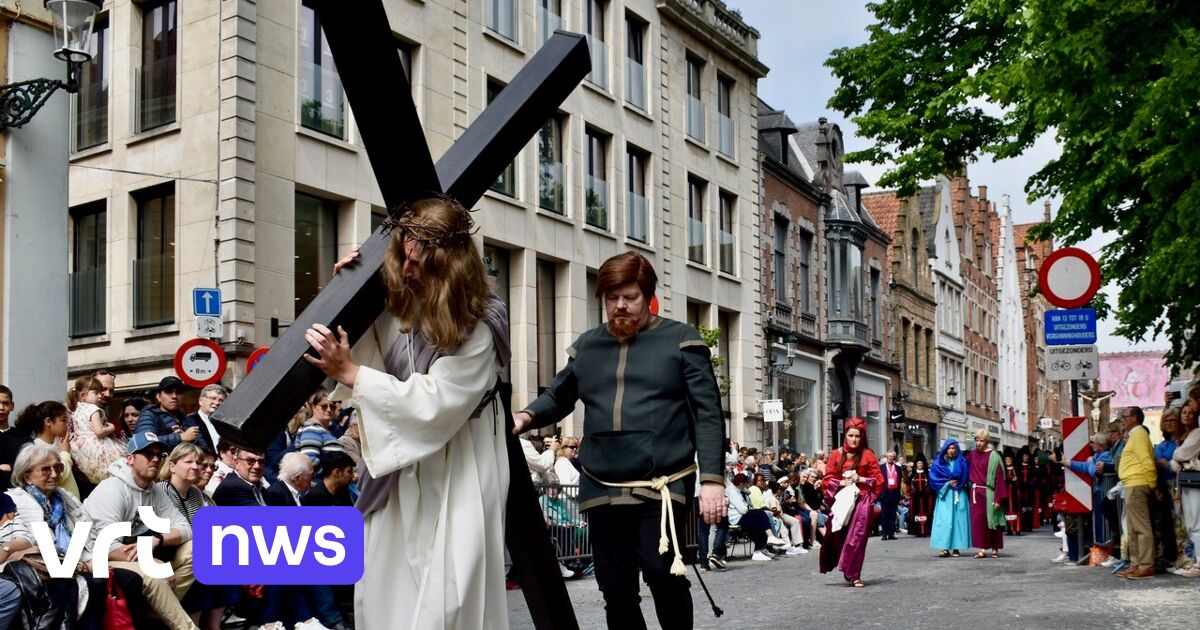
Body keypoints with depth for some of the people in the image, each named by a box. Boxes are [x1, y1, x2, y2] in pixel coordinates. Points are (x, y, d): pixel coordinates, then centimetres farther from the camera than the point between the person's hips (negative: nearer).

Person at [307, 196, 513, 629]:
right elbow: (365, 349, 19)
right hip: (398, 474, 7)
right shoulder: (401, 305, 1)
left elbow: (434, 403, -23)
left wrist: (349, 373, -24)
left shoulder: (478, 328, -17)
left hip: (453, 481, -7)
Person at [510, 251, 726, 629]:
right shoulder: (586, 346, 14)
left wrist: (712, 478, -12)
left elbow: (708, 413, -2)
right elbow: (558, 397, 23)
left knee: (661, 573, -21)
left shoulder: (680, 340, 2)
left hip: (662, 486, -4)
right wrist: (527, 417, 0)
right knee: (616, 590, 7)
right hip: (602, 490, 4)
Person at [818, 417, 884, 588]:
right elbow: (827, 480, 6)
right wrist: (842, 482, -10)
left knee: (857, 539, -6)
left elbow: (879, 480, 3)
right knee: (837, 537, -9)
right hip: (841, 500, 1)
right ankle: (850, 572, 11)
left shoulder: (868, 455, 4)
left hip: (862, 501, -1)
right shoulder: (836, 455, 6)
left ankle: (854, 575, 3)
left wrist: (860, 479, -8)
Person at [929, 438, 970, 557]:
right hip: (945, 495, -1)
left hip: (959, 495, 1)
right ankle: (945, 548, -14)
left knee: (958, 519, -3)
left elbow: (965, 477, 4)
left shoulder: (962, 462, 8)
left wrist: (958, 483, -9)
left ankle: (956, 547, -1)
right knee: (944, 519, -9)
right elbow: (933, 478, 0)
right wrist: (947, 483, -8)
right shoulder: (938, 463, 7)